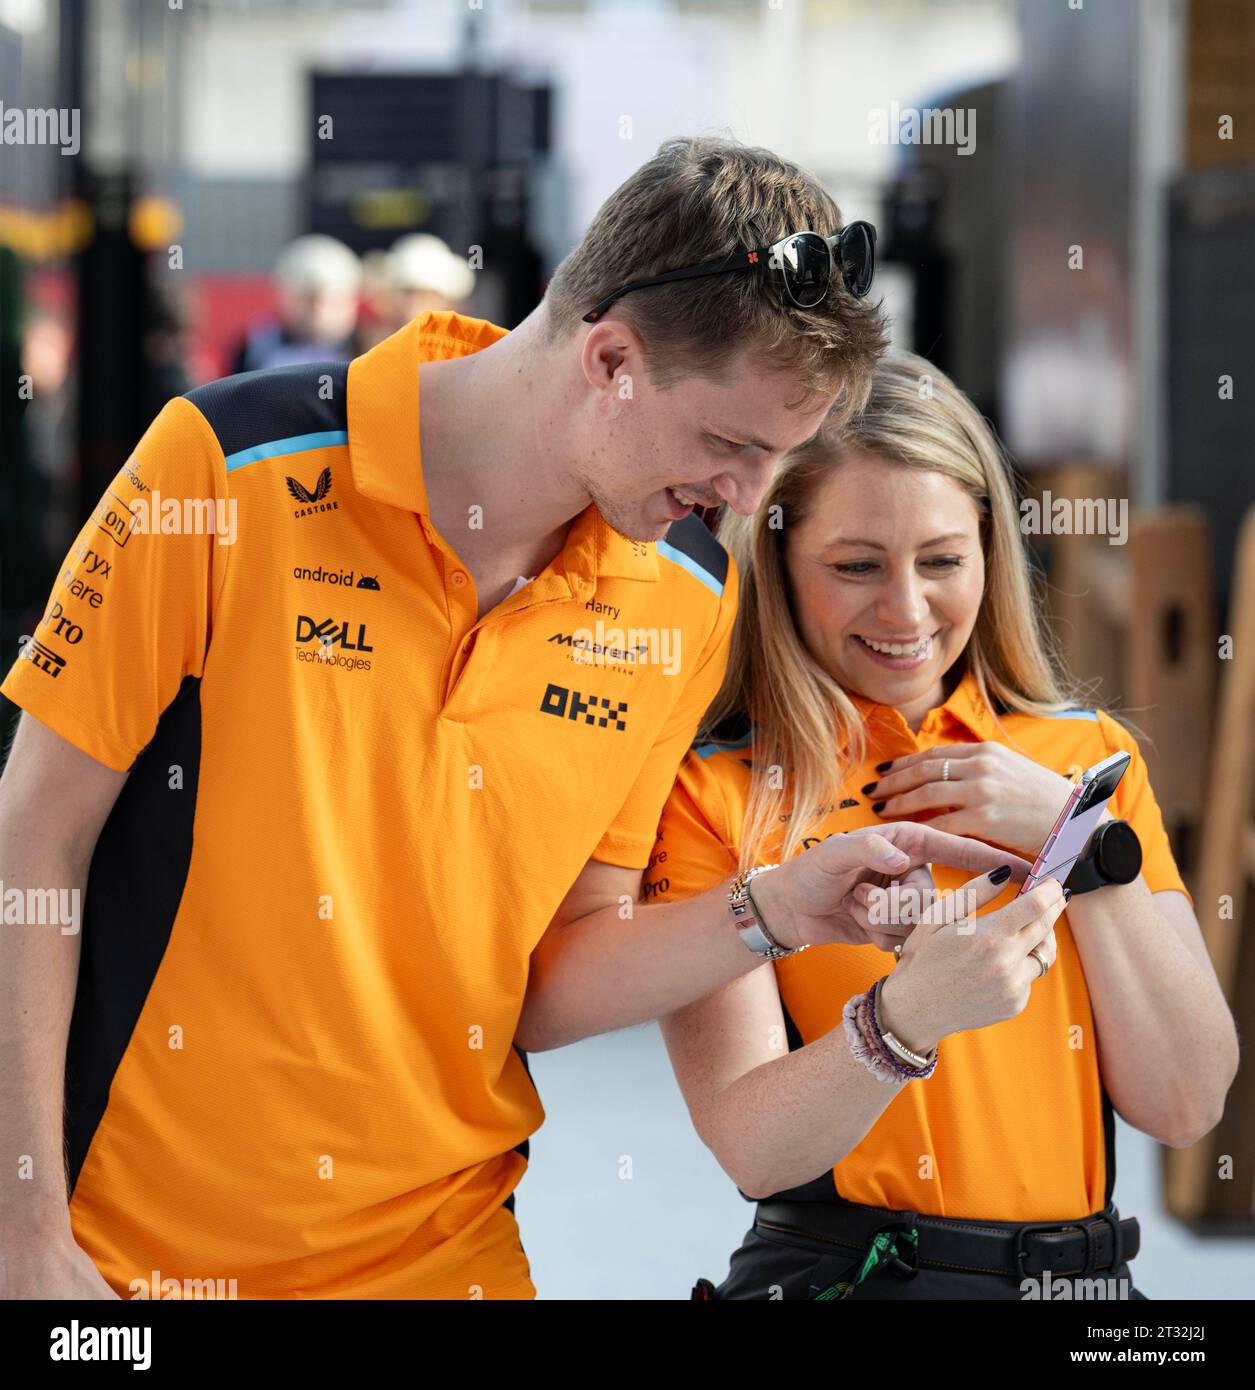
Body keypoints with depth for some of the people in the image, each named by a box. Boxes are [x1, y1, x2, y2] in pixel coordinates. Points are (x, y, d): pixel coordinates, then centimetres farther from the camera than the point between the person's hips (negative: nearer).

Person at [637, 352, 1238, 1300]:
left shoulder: (1088, 758, 11)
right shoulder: (715, 793, 0)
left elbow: (1184, 1106, 4)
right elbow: (751, 1149, -9)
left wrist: (1080, 839, -4)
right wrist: (902, 1019, -25)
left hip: (1078, 1270, 4)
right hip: (831, 1271, -3)